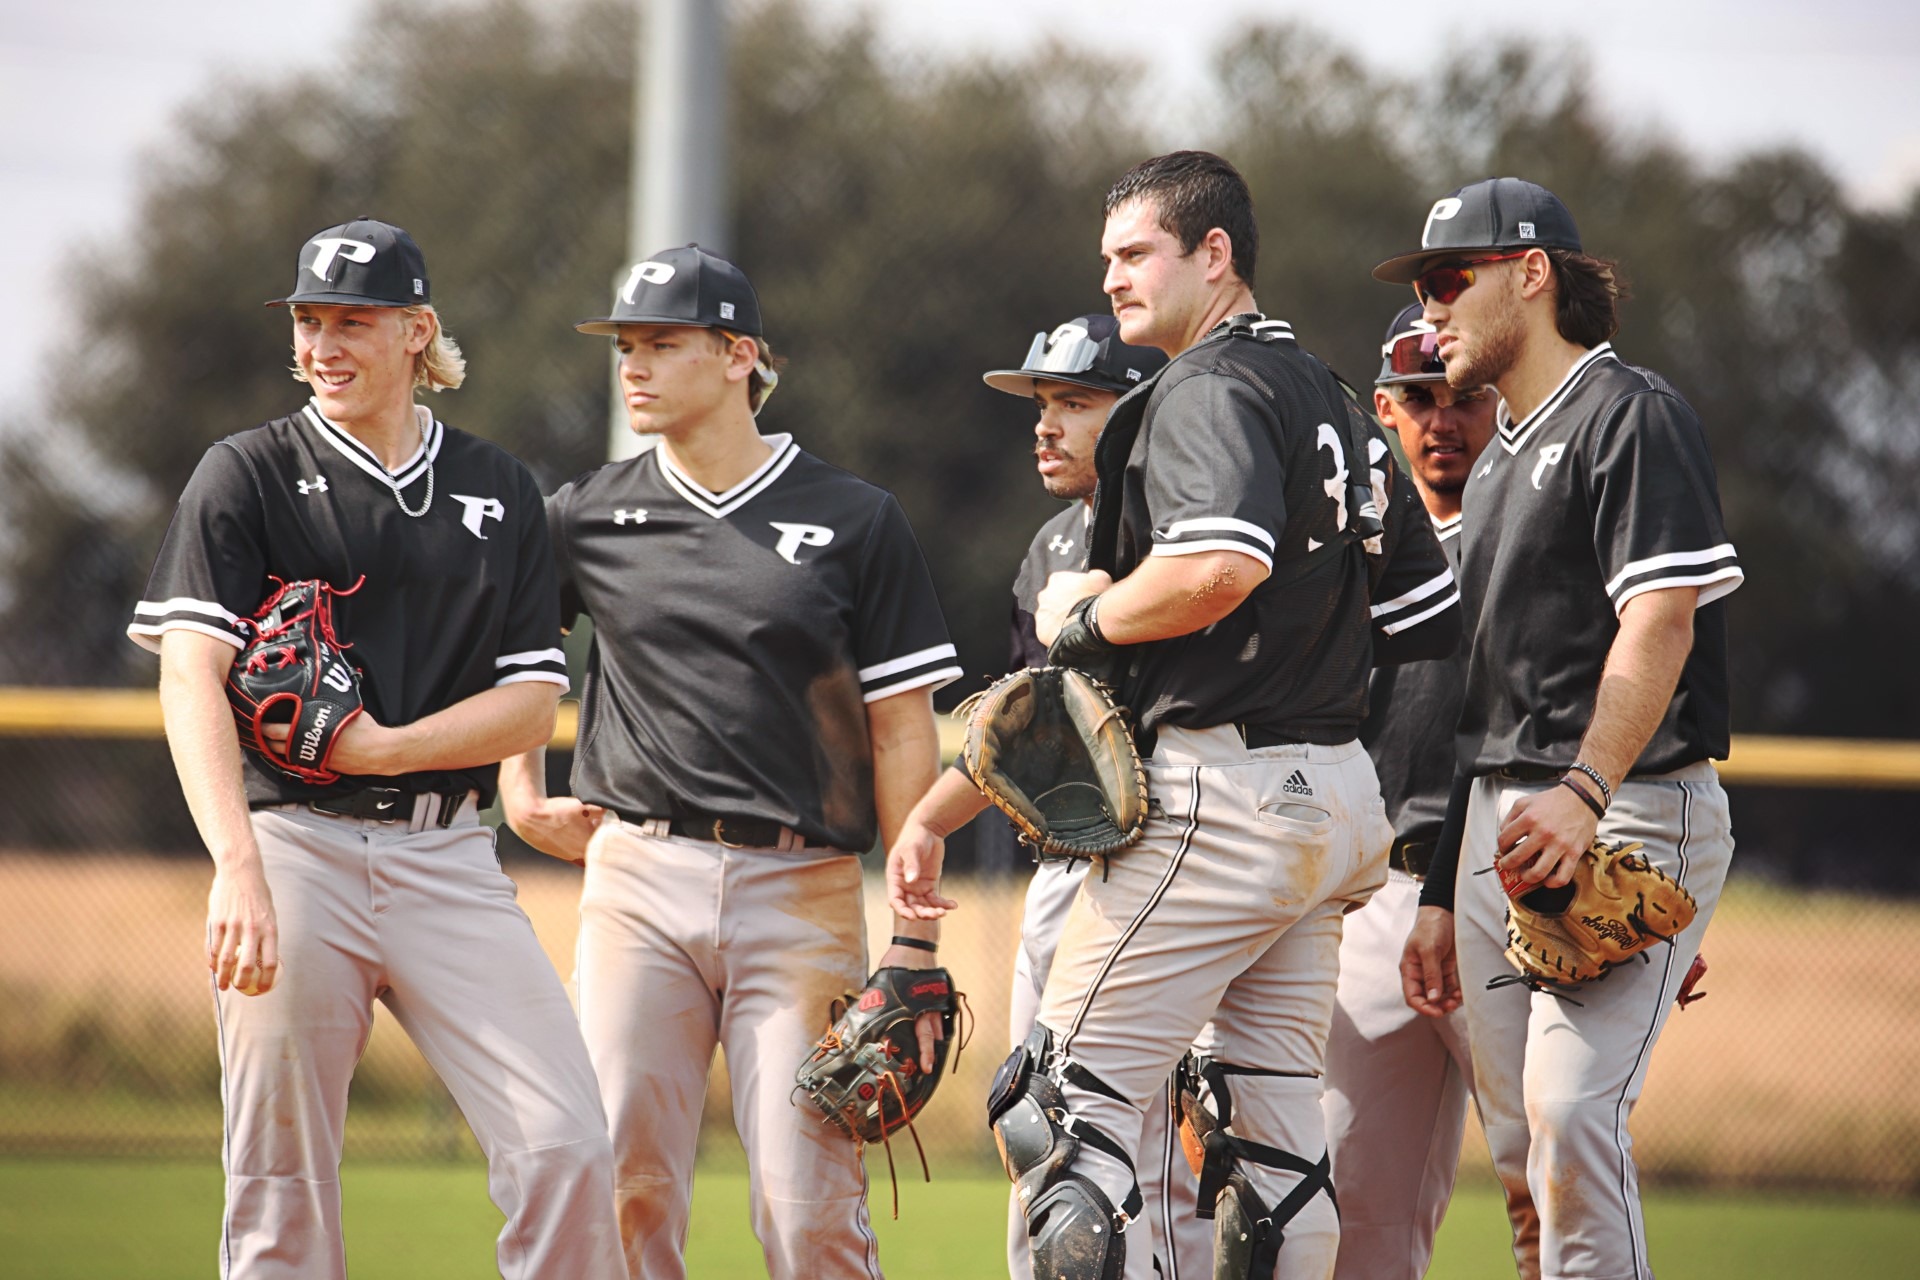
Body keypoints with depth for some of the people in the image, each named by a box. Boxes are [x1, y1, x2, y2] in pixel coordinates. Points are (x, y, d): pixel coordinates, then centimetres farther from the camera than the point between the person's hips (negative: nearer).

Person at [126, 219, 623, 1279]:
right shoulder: (248, 476, 2)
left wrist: (388, 747, -11)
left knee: (566, 1151, -12)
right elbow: (191, 677, -11)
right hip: (294, 847, -2)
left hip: (449, 862, 2)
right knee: (280, 1193, -2)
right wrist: (238, 867, -27)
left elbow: (532, 705, 8)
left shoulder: (498, 492, 12)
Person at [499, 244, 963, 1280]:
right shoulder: (588, 517, 9)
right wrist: (522, 800, 13)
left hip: (802, 889, -2)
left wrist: (913, 940, -4)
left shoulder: (855, 522, 4)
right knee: (627, 1190, -3)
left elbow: (904, 737, 3)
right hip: (637, 882, 2)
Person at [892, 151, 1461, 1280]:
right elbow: (1430, 614, 22)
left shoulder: (1212, 387, -9)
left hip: (1222, 795, -10)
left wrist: (1087, 621, -11)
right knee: (1275, 1132, 9)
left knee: (1075, 1101, -8)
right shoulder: (1336, 404, 20)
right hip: (1339, 796, 10)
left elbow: (1223, 566, -27)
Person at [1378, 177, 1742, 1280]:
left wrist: (1586, 795, -31)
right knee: (1523, 1154, 4)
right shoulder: (1499, 462, 23)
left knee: (1570, 1112, -21)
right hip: (1499, 819, 9)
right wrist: (1442, 896, 20)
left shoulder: (1634, 415, -5)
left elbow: (1661, 620, -18)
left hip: (1632, 811, -9)